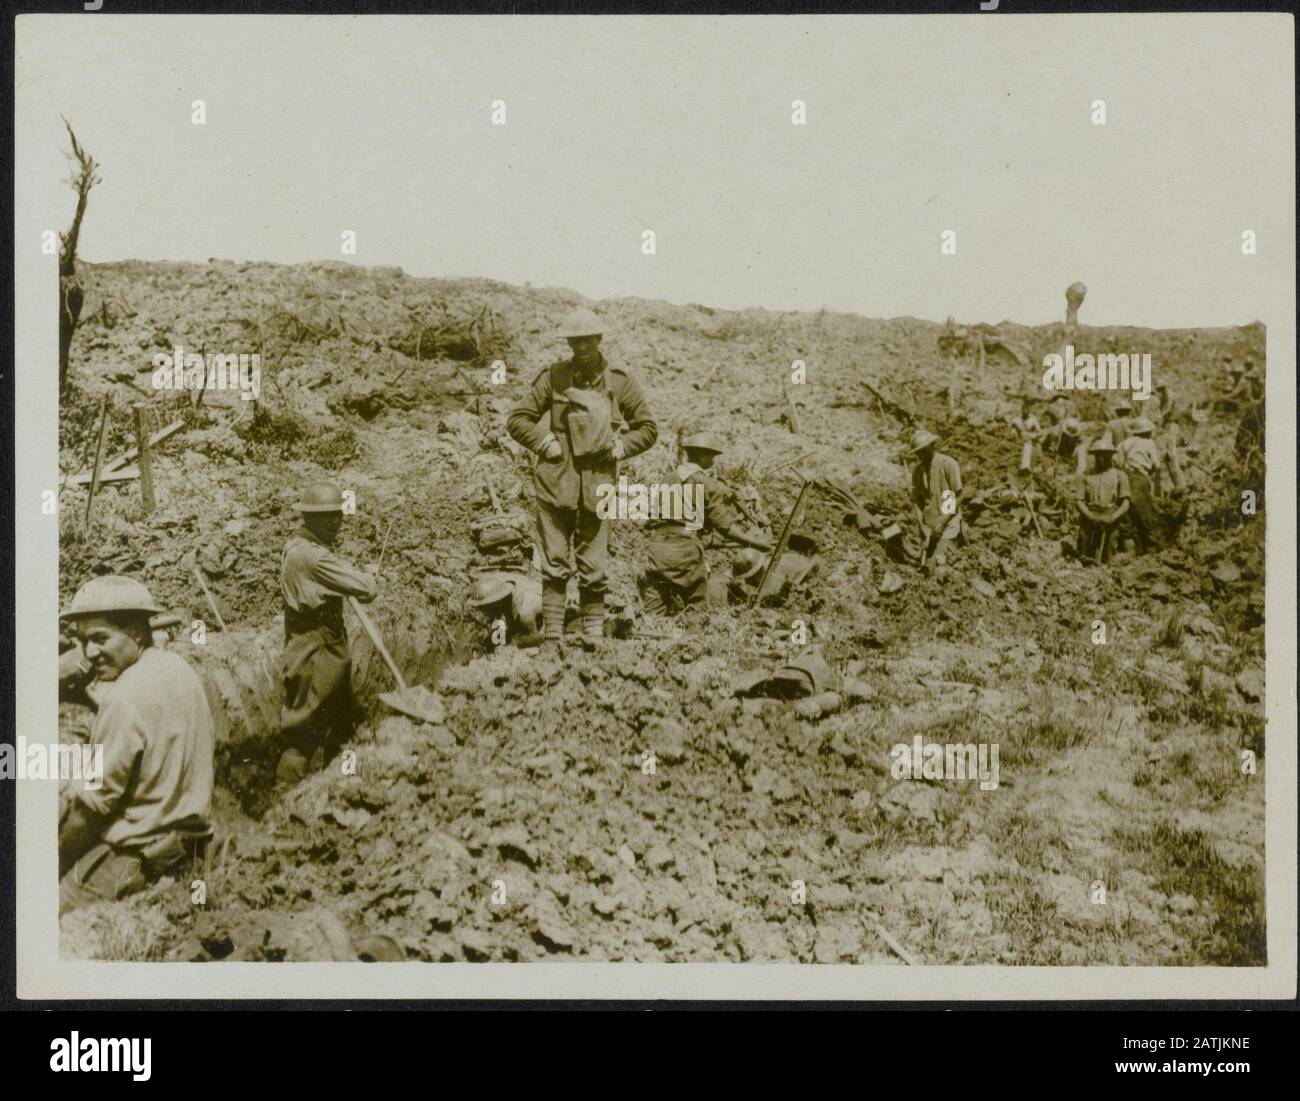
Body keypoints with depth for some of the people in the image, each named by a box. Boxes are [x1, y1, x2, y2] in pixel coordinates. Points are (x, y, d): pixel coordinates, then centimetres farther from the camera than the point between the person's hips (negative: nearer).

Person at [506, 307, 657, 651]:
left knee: (594, 568, 5)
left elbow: (648, 428, 14)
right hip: (555, 484, -1)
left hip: (598, 486, 1)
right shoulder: (552, 377, 4)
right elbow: (517, 420, 8)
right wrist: (546, 443, -4)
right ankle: (552, 639, 6)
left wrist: (620, 447, 0)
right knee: (554, 565, 1)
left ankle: (594, 635, 16)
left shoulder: (620, 382, 6)